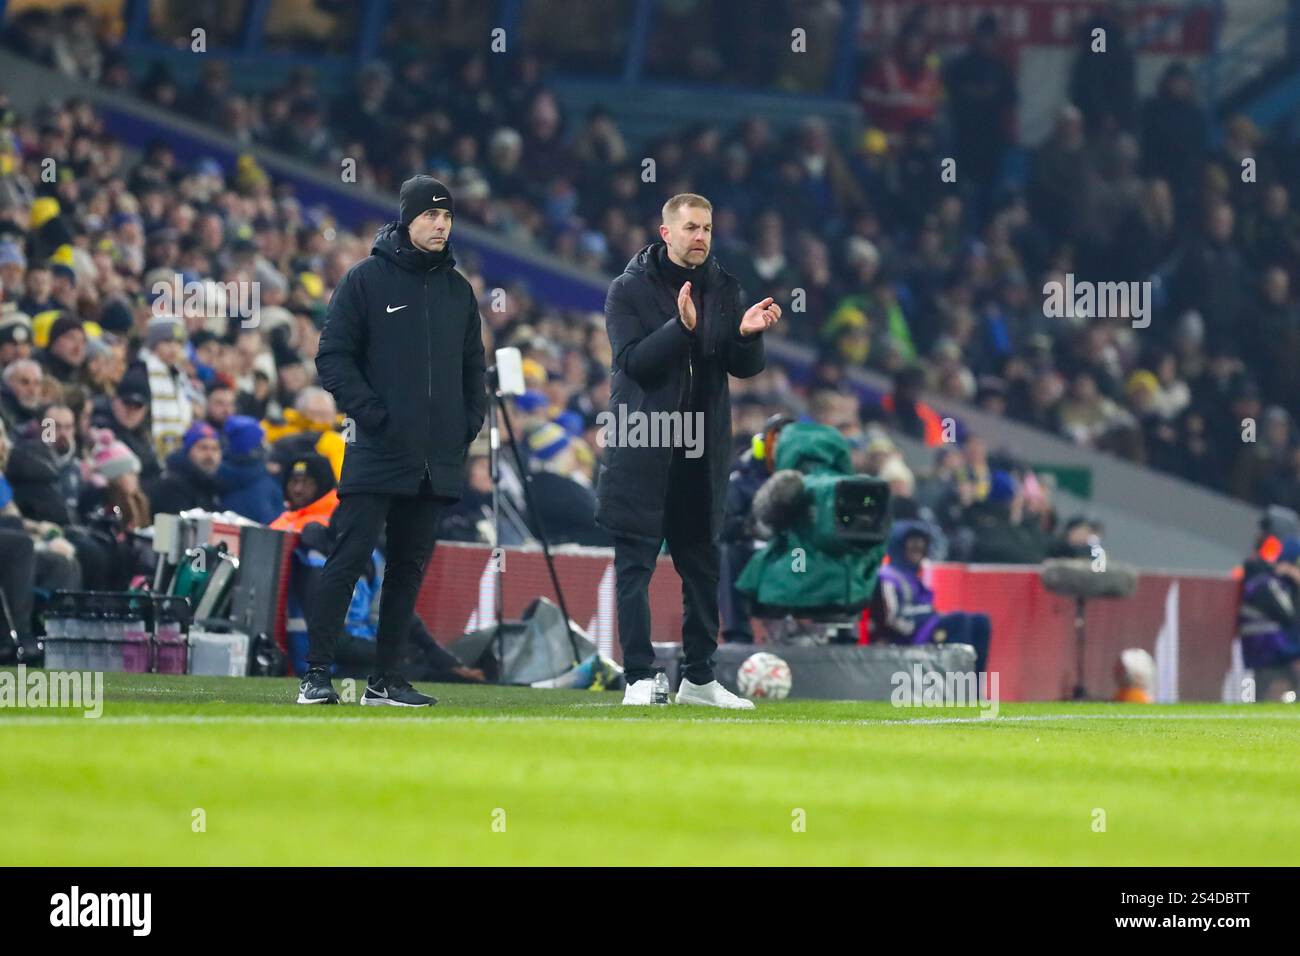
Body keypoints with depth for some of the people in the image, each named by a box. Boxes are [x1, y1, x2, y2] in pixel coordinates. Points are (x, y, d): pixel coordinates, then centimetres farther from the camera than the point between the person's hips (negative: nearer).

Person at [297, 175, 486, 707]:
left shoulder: (458, 289, 16)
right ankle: (316, 675, -8)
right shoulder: (367, 279, 0)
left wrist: (470, 422, 8)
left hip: (438, 459, 5)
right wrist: (371, 414, -12)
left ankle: (385, 680, 11)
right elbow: (334, 357, -3)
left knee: (410, 567, 6)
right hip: (377, 455, -5)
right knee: (349, 558, -9)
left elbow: (474, 365, 23)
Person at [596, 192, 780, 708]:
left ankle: (699, 677, 19)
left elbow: (746, 367, 6)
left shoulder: (724, 288, 9)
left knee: (702, 564, 10)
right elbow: (631, 360, -15)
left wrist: (748, 335, -15)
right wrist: (681, 327, -29)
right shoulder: (629, 289, -3)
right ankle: (640, 679, -5)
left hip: (703, 450, 5)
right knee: (635, 563, -6)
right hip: (642, 448, -5)